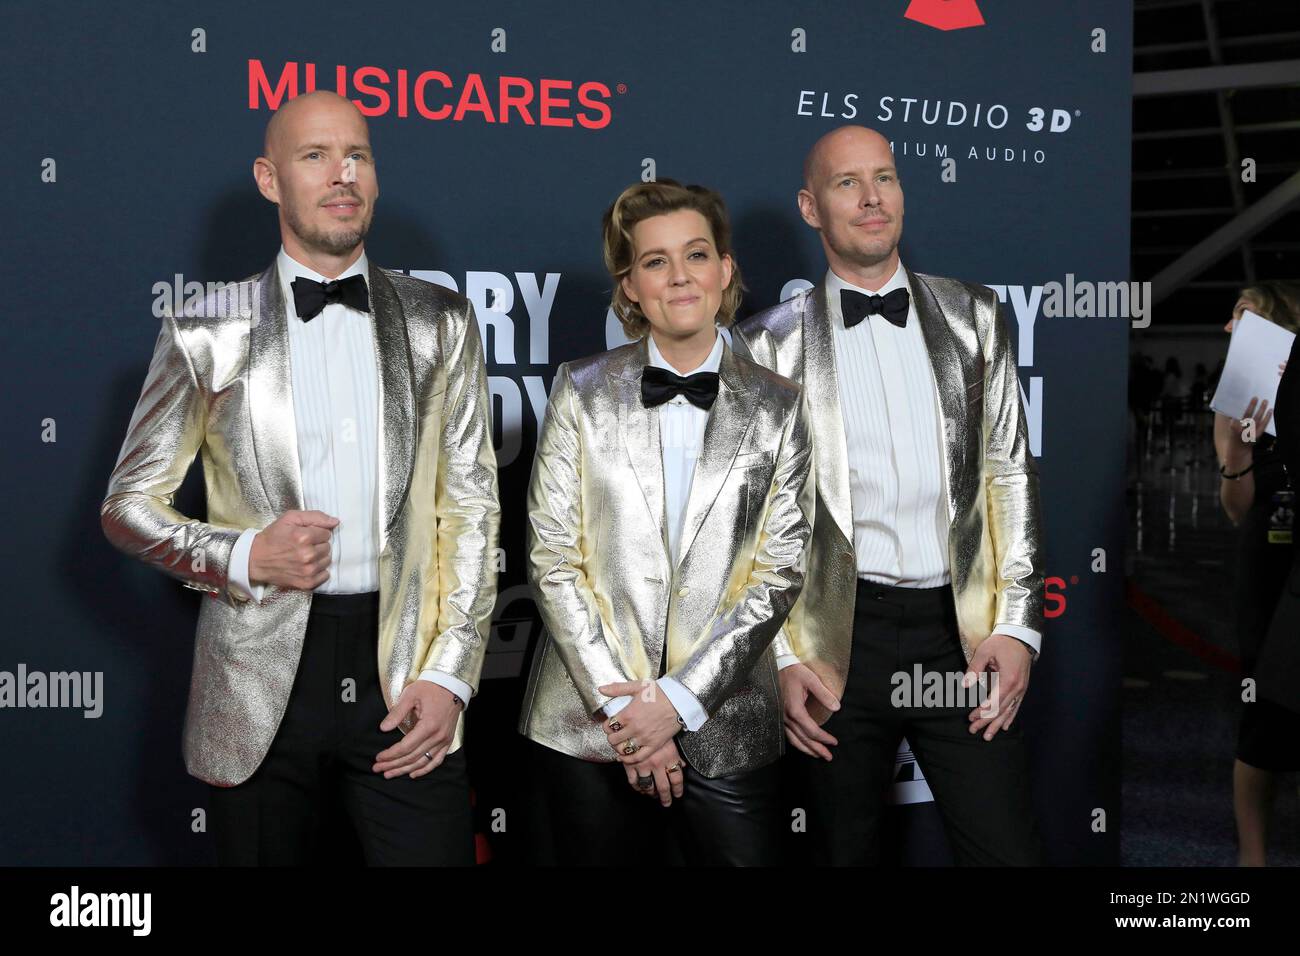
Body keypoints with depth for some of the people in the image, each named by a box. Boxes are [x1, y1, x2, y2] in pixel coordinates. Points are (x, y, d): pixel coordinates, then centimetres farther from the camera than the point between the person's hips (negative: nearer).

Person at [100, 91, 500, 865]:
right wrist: (245, 557, -11)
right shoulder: (206, 334, 3)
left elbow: (474, 506, 6)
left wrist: (448, 676, -3)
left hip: (405, 674, 1)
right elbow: (128, 506, 7)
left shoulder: (441, 323, 7)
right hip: (260, 691, 0)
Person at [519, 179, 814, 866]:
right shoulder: (582, 391, 2)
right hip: (588, 725, 0)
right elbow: (552, 560, -3)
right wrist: (622, 708, -10)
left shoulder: (778, 408, 3)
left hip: (727, 730, 0)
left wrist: (678, 697, -11)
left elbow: (779, 572, -2)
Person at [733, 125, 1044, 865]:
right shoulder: (773, 342, 3)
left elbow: (1011, 474, 9)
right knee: (847, 850, 9)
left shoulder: (972, 316, 10)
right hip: (839, 638, -1)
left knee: (1008, 848, -1)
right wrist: (781, 657, -4)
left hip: (962, 632, 1)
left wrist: (1017, 626, 0)